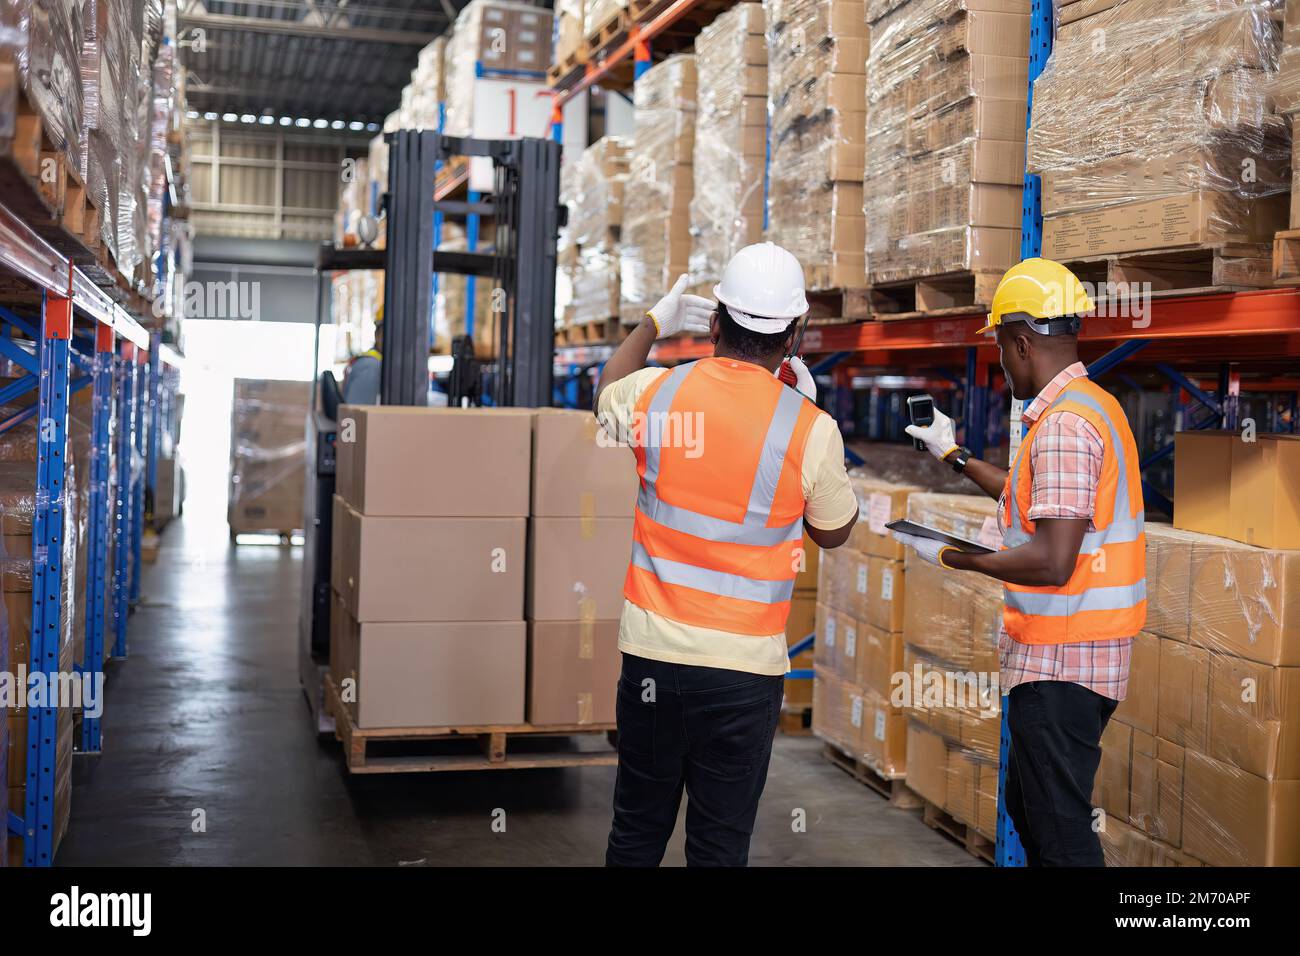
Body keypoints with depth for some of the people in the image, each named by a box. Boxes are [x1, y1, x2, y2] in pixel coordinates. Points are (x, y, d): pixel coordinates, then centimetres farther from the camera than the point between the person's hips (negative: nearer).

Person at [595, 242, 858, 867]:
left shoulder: (657, 393, -3)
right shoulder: (808, 427, -10)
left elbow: (607, 395, 22)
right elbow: (834, 532, 7)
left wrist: (652, 324, 34)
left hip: (652, 650, 3)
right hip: (744, 665, -2)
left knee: (636, 831, 16)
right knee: (720, 843, 8)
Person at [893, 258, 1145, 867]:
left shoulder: (1063, 423, -21)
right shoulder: (1092, 405, 12)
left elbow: (1052, 562, -27)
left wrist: (952, 557, -15)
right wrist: (955, 456, 34)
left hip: (1061, 663, -11)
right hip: (1082, 654, 11)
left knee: (1060, 833, -3)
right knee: (1027, 806, 21)